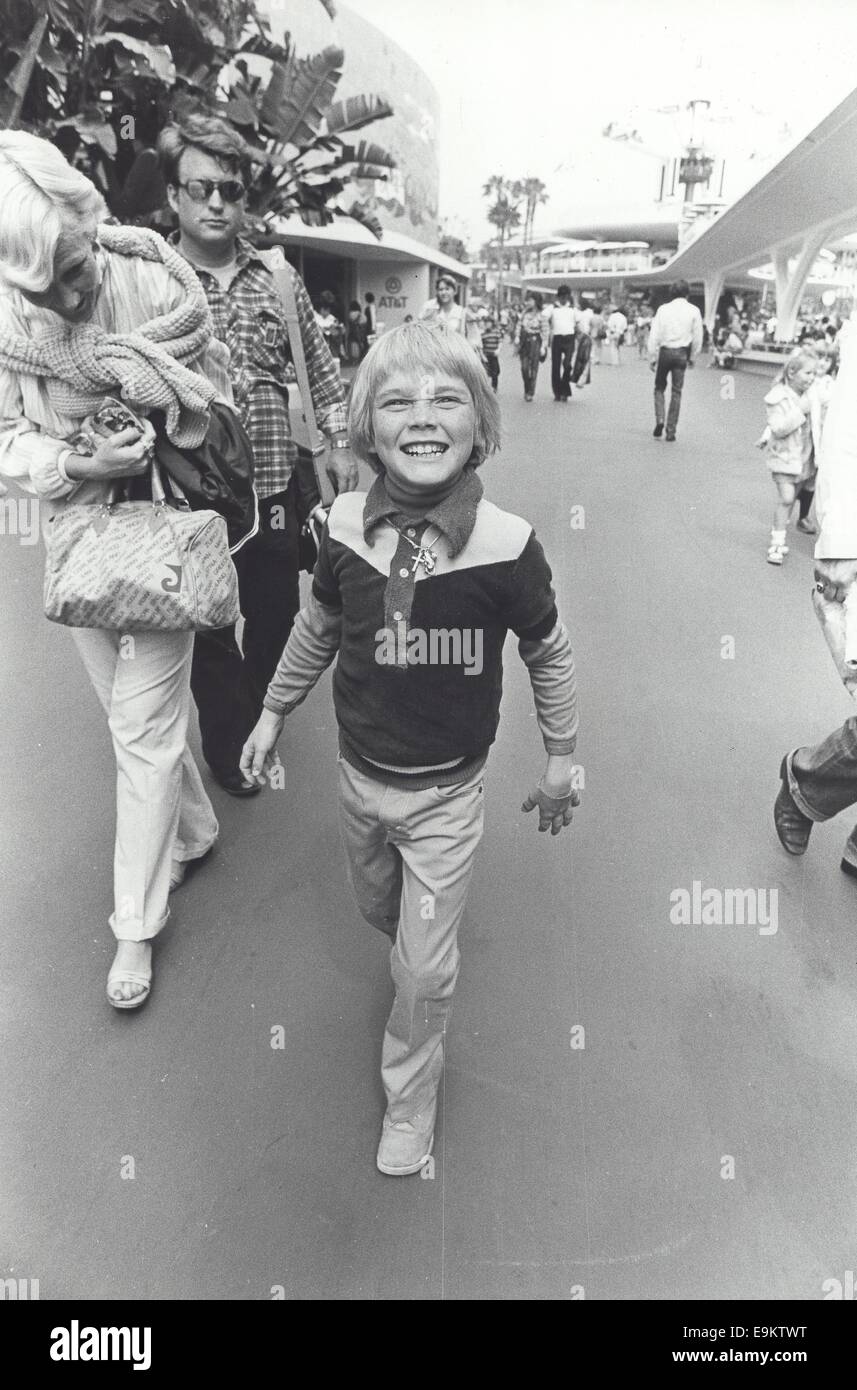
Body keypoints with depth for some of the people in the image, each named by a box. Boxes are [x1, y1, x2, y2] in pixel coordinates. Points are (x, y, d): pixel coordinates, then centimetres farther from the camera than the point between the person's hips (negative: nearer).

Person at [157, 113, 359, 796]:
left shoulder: (277, 274, 6)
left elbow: (319, 363, 13)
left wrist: (340, 441, 8)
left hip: (274, 486, 3)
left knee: (278, 618, 15)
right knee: (208, 627, 10)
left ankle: (262, 721, 43)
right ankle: (228, 742, 33)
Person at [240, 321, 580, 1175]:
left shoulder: (507, 546, -22)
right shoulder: (346, 527, -14)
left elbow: (548, 654, -6)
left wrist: (561, 759, 3)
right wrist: (274, 711, 14)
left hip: (446, 793, -3)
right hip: (360, 776, 3)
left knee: (424, 969, 7)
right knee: (379, 912, 26)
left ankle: (409, 1101, 35)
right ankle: (416, 956, 62)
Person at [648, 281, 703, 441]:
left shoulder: (663, 309, 0)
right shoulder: (693, 310, 0)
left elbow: (654, 335, -2)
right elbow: (697, 337, 2)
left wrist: (652, 358, 3)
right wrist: (693, 358, 13)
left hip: (664, 351, 0)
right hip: (681, 353, 0)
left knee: (659, 387, 16)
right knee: (676, 392, 5)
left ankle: (659, 420, -5)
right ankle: (671, 431, 5)